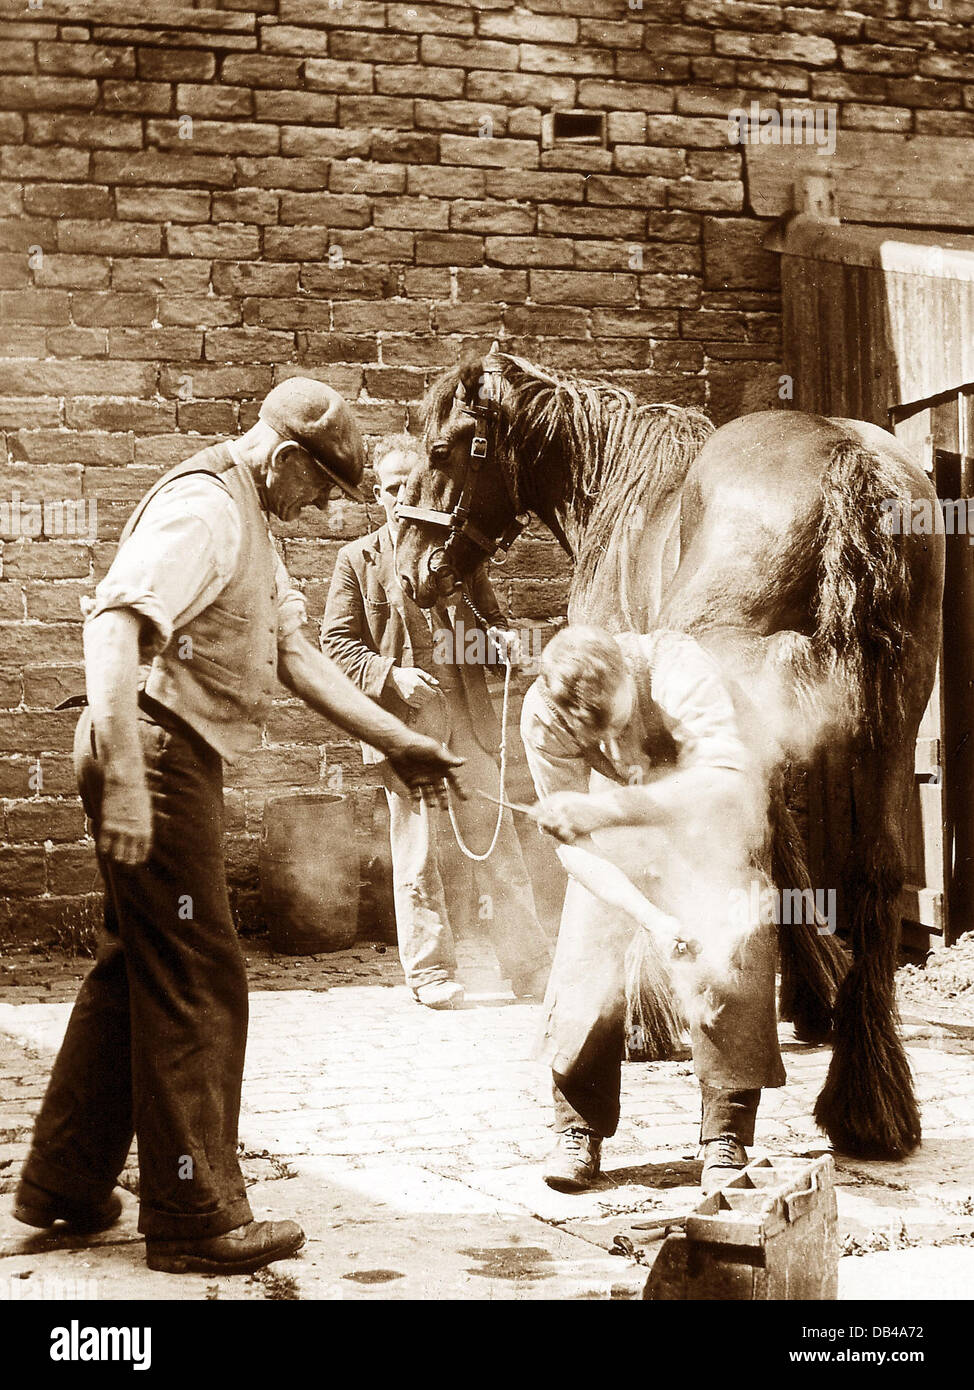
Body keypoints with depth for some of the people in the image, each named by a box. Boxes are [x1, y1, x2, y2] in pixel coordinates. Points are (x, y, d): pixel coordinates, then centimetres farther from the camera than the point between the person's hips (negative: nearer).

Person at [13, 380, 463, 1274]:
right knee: (198, 984, -5)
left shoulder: (251, 521, 19)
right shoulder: (203, 508, -14)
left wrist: (395, 742, 13)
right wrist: (123, 777, -34)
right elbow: (115, 623, -27)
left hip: (180, 762, 11)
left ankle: (64, 1185, 26)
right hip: (157, 755, -11)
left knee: (138, 970, 16)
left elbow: (295, 653, 18)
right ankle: (196, 1219, 3)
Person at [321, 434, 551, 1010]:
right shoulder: (358, 560, 6)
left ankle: (532, 968, 10)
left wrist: (501, 636, -4)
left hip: (469, 714, 2)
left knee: (499, 845, 4)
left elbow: (492, 615, 20)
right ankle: (432, 972, 13)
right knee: (418, 854, 2)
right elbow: (338, 641, 3)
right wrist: (390, 675, -12)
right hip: (406, 719, -2)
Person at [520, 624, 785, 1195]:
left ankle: (727, 1139, -3)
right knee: (585, 967, -12)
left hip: (715, 824, -2)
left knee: (731, 965, -17)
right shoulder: (541, 715, -26)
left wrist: (605, 808, -59)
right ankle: (580, 1130, 6)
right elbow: (570, 830, -16)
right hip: (619, 838, 2)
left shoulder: (677, 669, -37)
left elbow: (732, 780, -51)